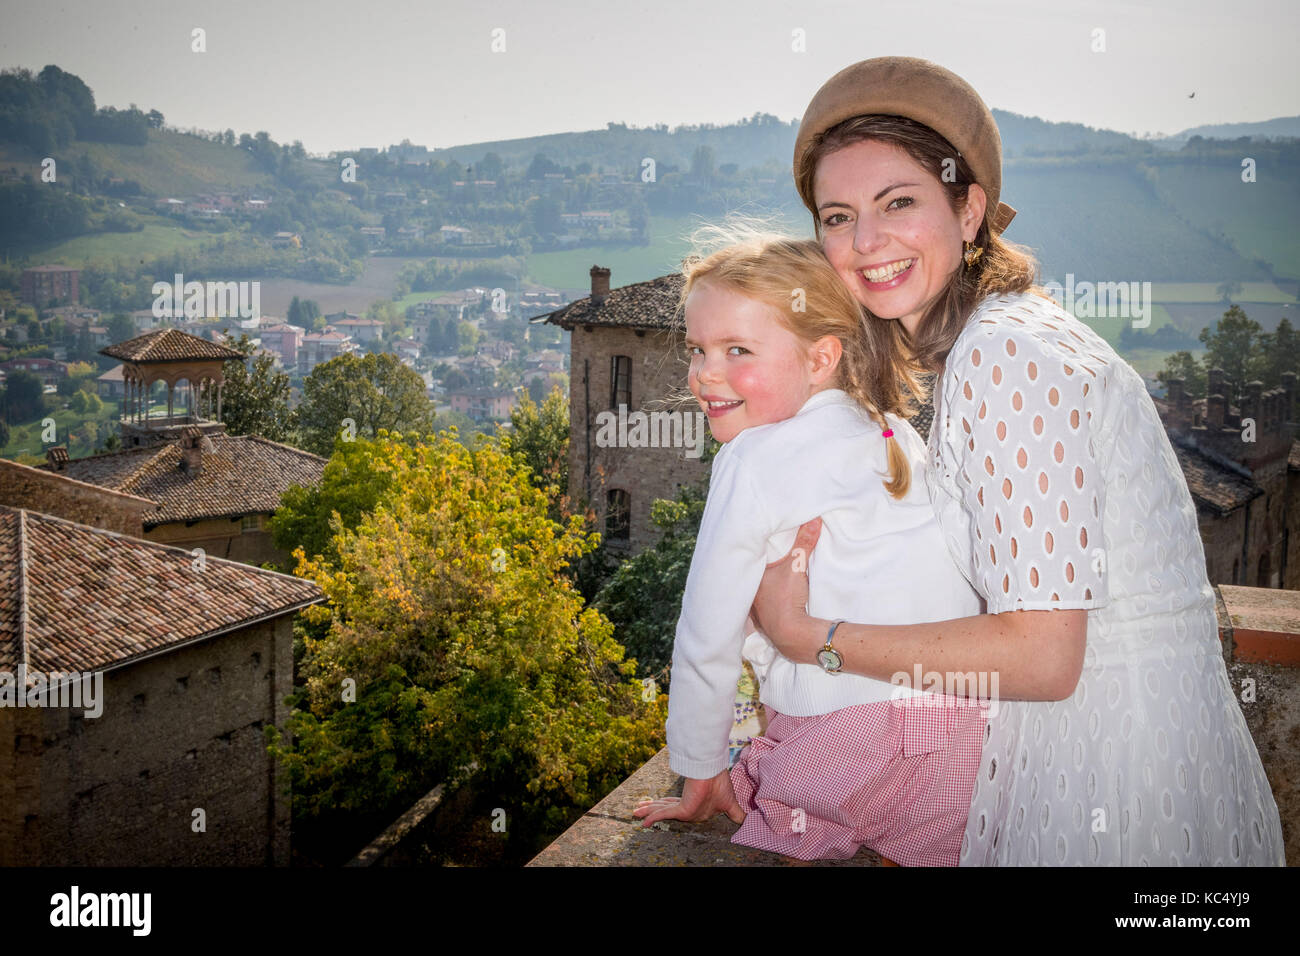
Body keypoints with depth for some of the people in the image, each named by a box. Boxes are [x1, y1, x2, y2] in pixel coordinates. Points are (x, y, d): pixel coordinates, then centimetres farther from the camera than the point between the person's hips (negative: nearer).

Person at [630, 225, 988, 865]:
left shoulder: (754, 461, -6)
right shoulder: (897, 435, 13)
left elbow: (706, 641, -1)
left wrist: (700, 776, 11)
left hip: (850, 748, -7)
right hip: (970, 727, 7)